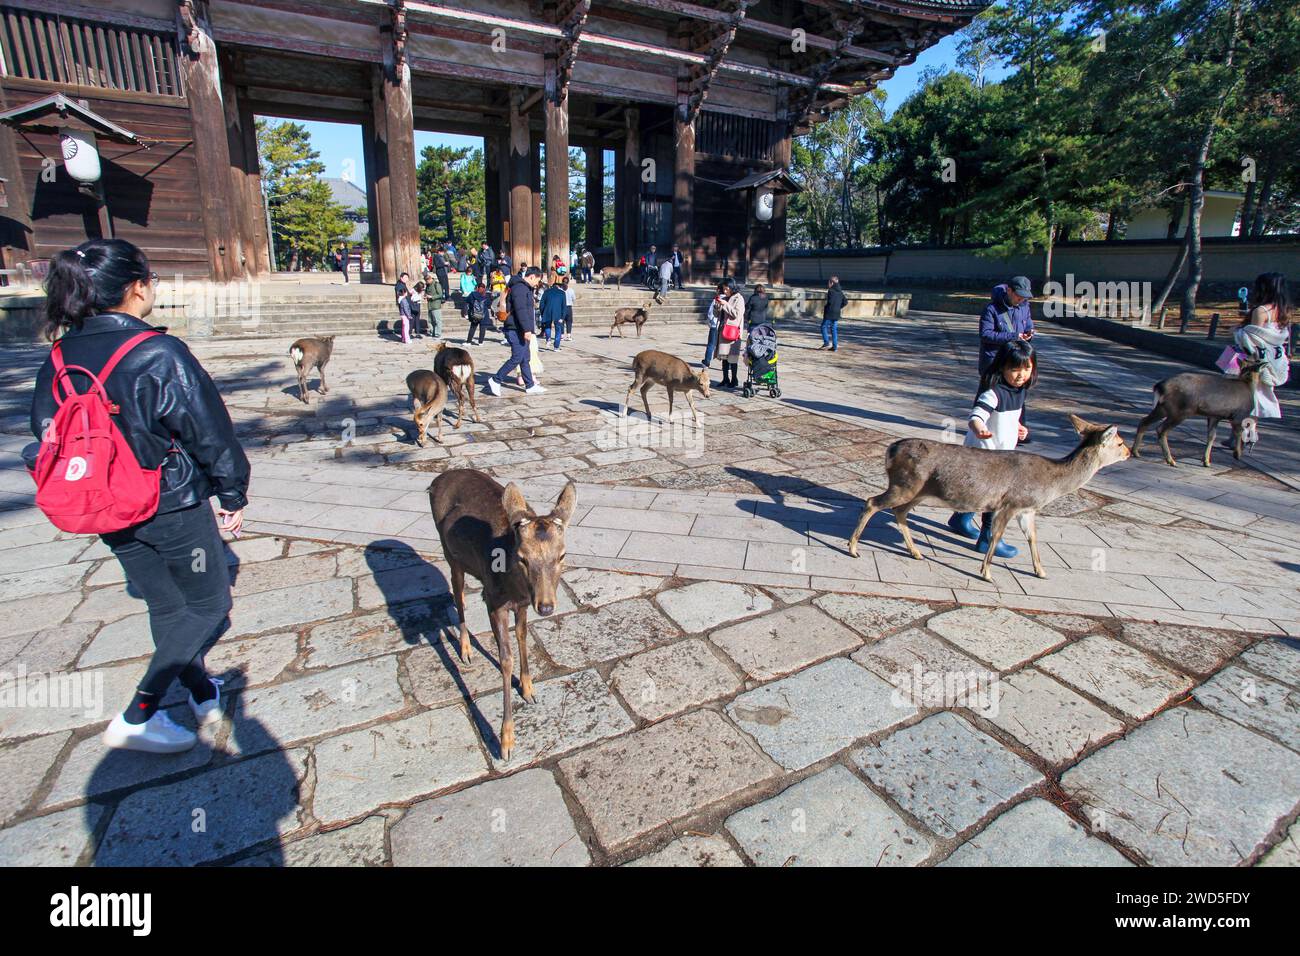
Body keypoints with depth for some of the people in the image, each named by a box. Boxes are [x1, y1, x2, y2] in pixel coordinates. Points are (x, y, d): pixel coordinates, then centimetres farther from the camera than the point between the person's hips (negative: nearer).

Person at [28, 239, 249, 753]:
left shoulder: (58, 359, -1)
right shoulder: (159, 353, -21)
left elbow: (46, 435, 9)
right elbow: (210, 430, -16)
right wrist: (233, 495, -3)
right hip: (174, 506, -7)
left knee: (165, 608, 21)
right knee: (209, 604, 11)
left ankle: (202, 693, 37)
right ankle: (135, 720, 11)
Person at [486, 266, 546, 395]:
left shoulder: (526, 288, 21)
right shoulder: (519, 288, -13)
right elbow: (520, 310, -23)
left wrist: (530, 329, 25)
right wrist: (527, 330, -27)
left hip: (521, 331, 11)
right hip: (516, 330, -11)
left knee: (525, 359, 11)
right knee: (517, 358, -9)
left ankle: (530, 386, 15)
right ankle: (495, 380, 0)